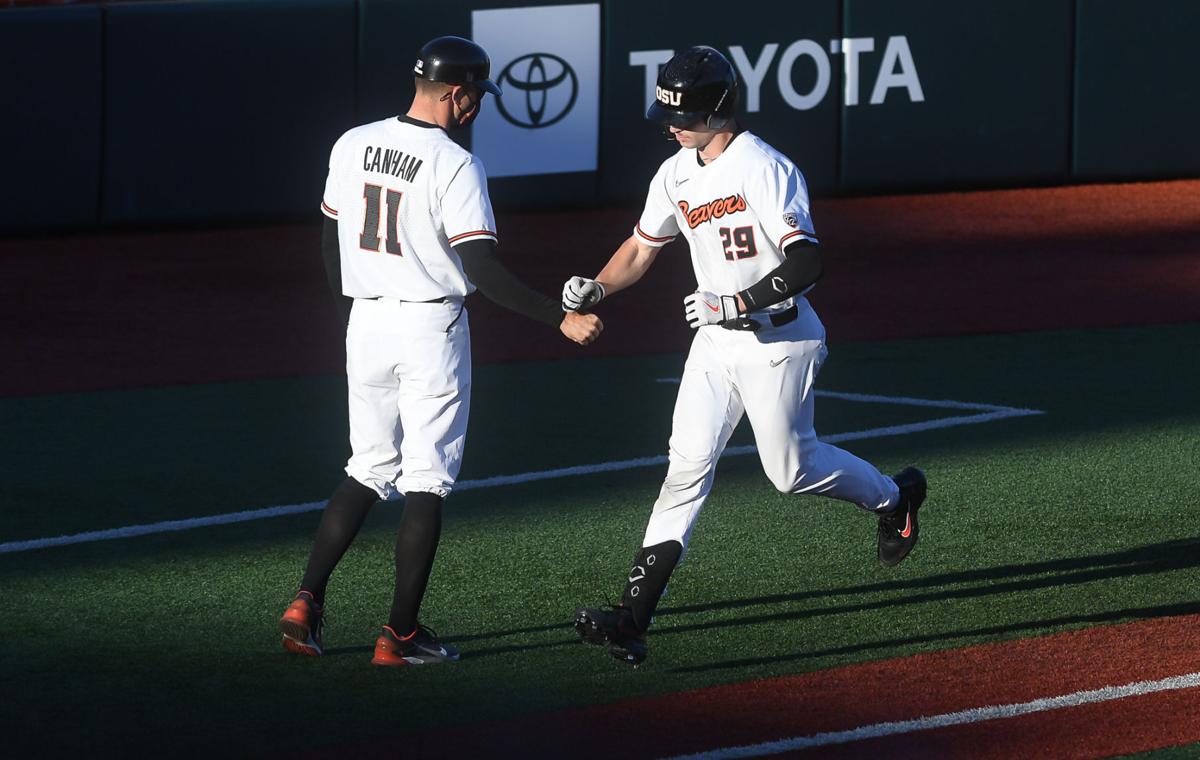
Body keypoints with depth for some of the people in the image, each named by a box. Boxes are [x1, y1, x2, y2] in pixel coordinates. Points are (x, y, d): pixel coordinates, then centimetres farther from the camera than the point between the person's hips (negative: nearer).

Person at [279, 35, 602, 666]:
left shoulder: (352, 146, 4)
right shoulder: (455, 165, -16)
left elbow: (331, 240, 13)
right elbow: (482, 269, -21)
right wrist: (561, 319, -18)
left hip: (366, 323, 6)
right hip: (432, 329, -6)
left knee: (369, 470, 17)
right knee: (426, 481, 2)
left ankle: (307, 601, 4)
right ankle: (400, 634, 1)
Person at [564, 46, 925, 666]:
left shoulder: (763, 169, -20)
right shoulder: (676, 174, 5)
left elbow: (806, 261, -27)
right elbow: (641, 248, 16)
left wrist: (737, 303, -29)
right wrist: (596, 289, -2)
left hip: (779, 341, -6)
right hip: (716, 341, 6)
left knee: (791, 468, 4)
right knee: (688, 465, -2)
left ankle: (894, 497, 34)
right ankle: (634, 615, -10)